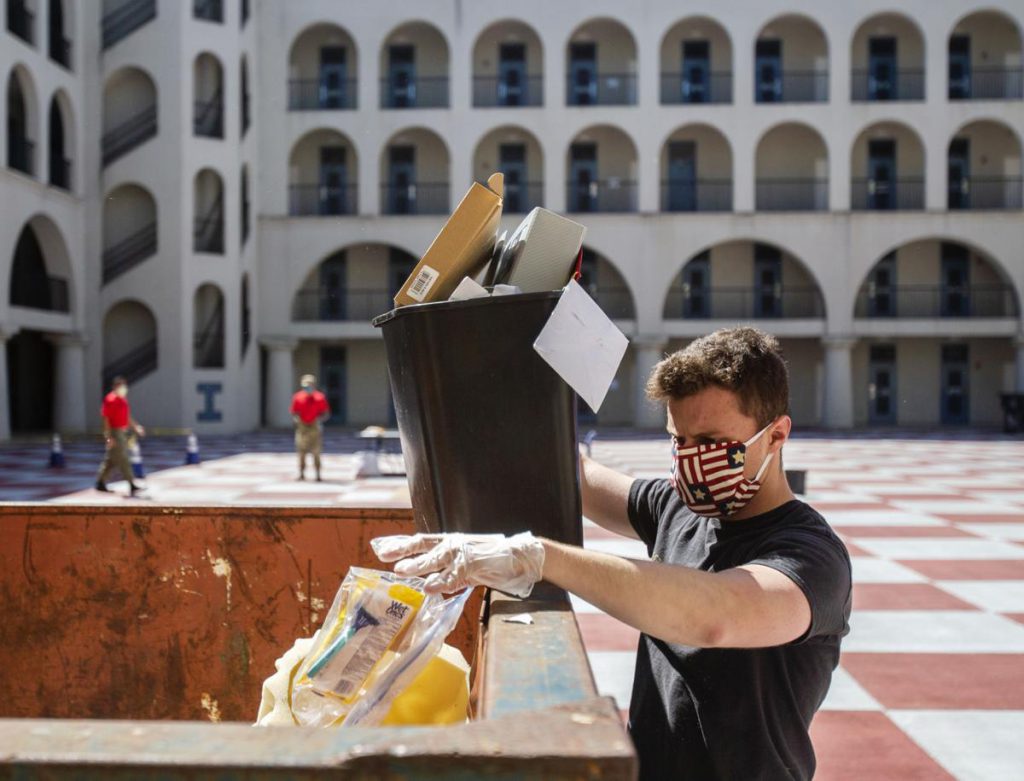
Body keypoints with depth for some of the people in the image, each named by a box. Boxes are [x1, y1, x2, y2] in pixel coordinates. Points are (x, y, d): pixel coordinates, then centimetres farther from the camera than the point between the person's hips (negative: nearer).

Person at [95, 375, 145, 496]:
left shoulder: (123, 400, 13)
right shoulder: (110, 400, -14)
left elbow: (127, 417, 23)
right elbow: (106, 419, -17)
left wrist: (136, 427, 14)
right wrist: (108, 437, -21)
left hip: (122, 433, 9)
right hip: (115, 433, -9)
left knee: (111, 460, 14)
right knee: (123, 461, -8)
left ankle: (100, 483, 23)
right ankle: (131, 485, -8)